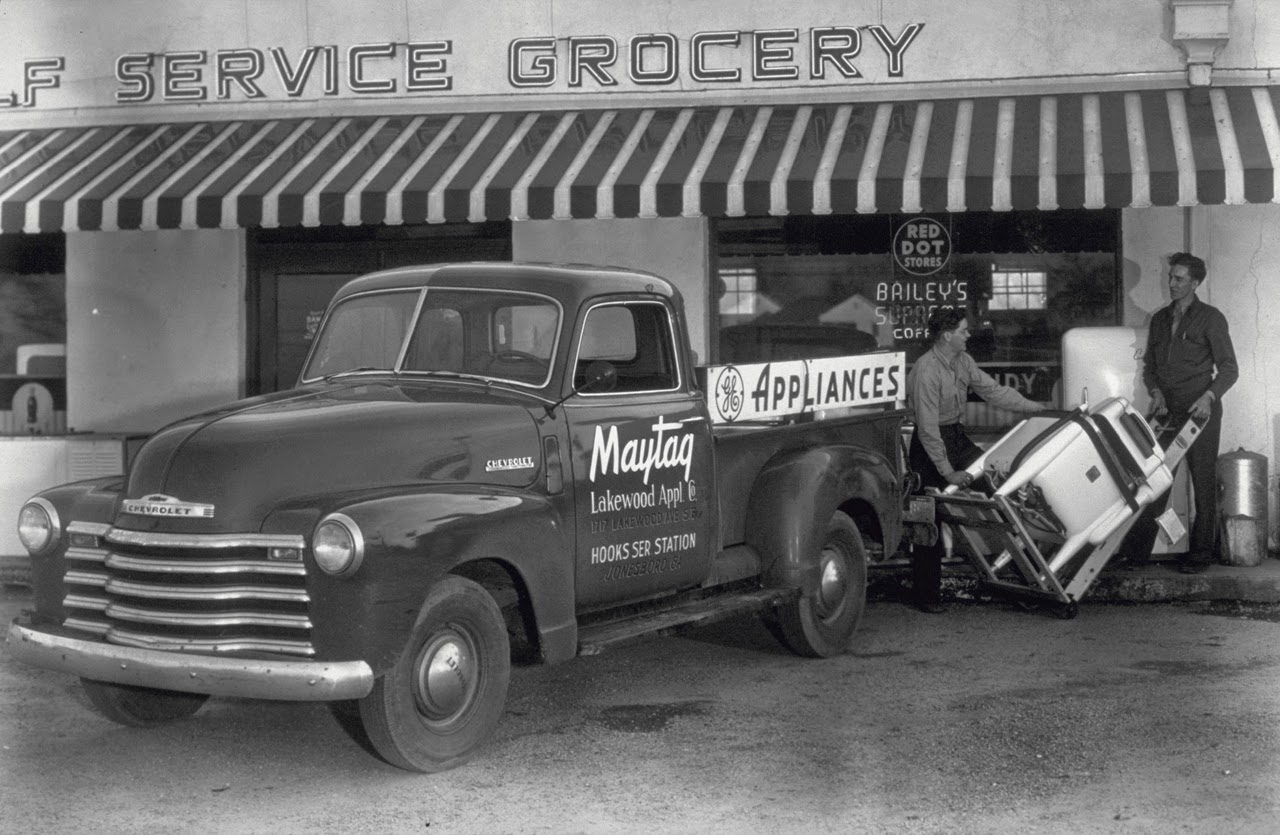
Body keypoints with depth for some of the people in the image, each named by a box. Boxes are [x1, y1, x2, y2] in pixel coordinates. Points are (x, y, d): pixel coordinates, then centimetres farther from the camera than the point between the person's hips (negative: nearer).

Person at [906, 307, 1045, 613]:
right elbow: (928, 429, -25)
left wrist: (1036, 407, 7)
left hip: (957, 437, 8)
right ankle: (926, 595, 5)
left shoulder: (962, 361, 1)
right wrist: (948, 472, -24)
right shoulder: (926, 372, -25)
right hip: (931, 445, -8)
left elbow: (992, 390, 10)